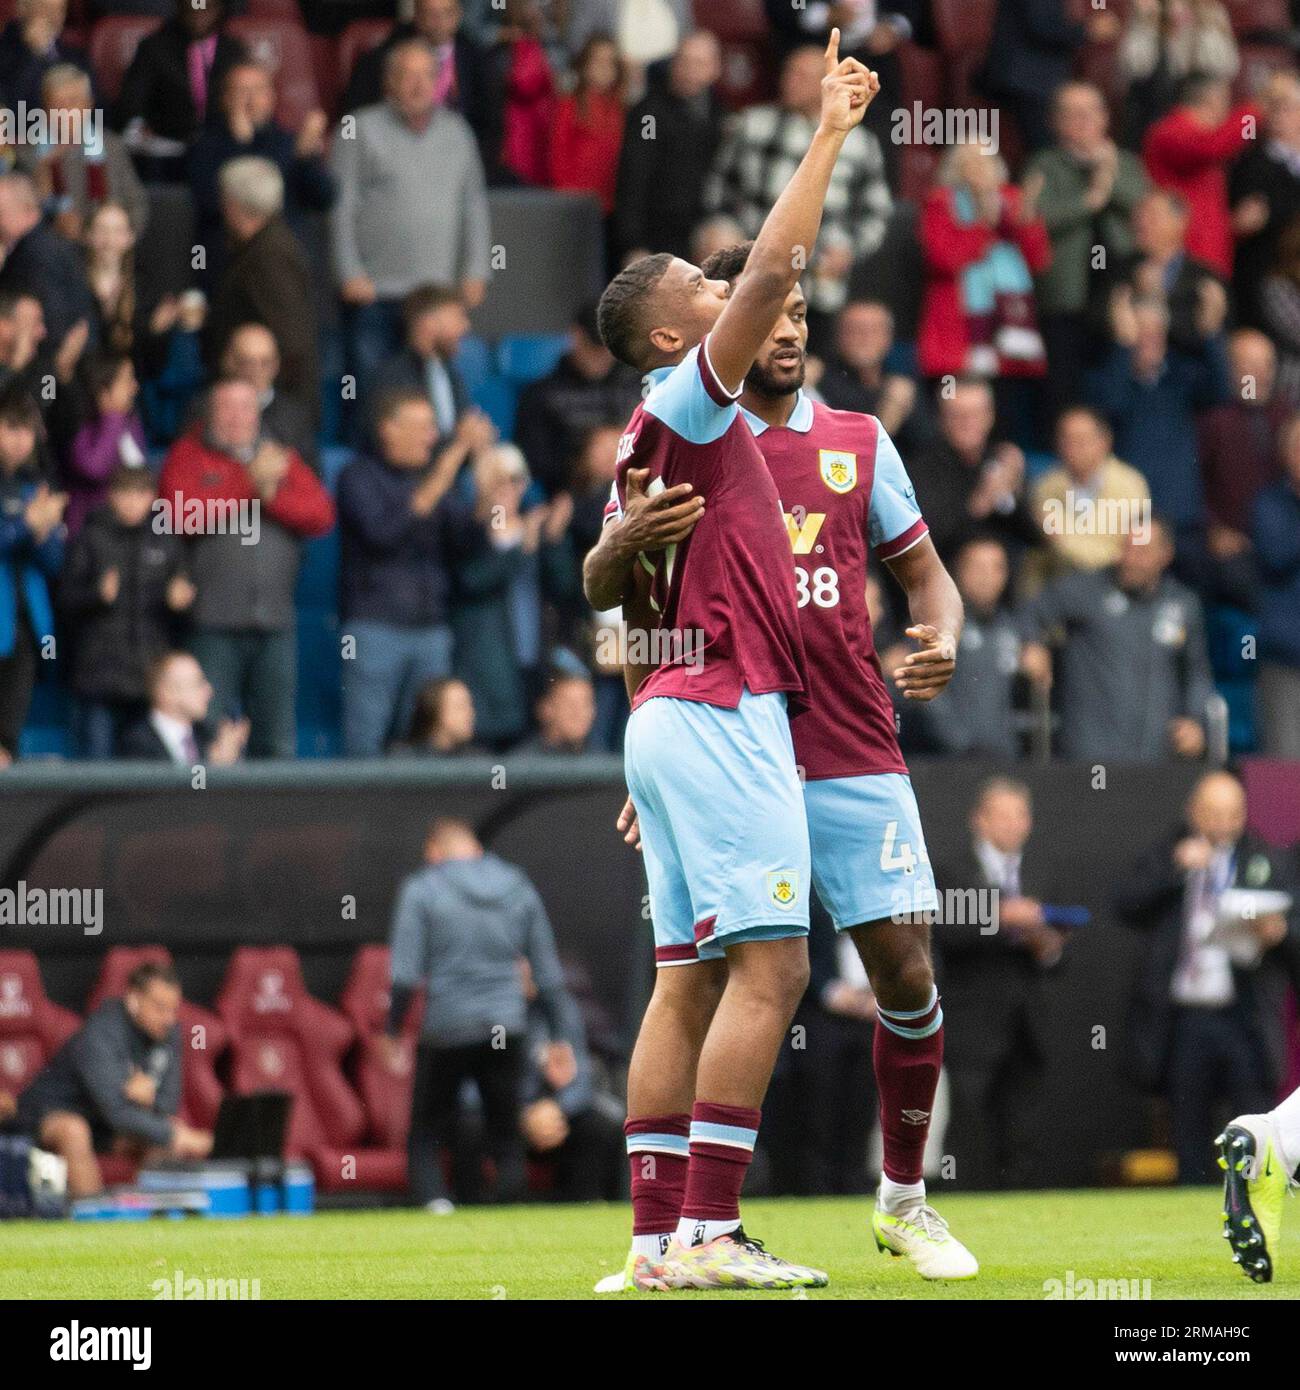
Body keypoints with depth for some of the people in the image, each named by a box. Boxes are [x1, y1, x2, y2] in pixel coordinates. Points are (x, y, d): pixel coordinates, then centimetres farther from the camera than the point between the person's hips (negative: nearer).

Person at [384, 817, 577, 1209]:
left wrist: (393, 1033, -2)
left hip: (445, 1031, -3)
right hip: (506, 1029, 3)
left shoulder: (421, 890, -3)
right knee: (506, 1137, 10)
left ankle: (434, 1203, -21)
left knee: (426, 1136, 4)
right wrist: (558, 1039, 15)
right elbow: (548, 974, 11)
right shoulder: (519, 889, 10)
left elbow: (405, 974, -10)